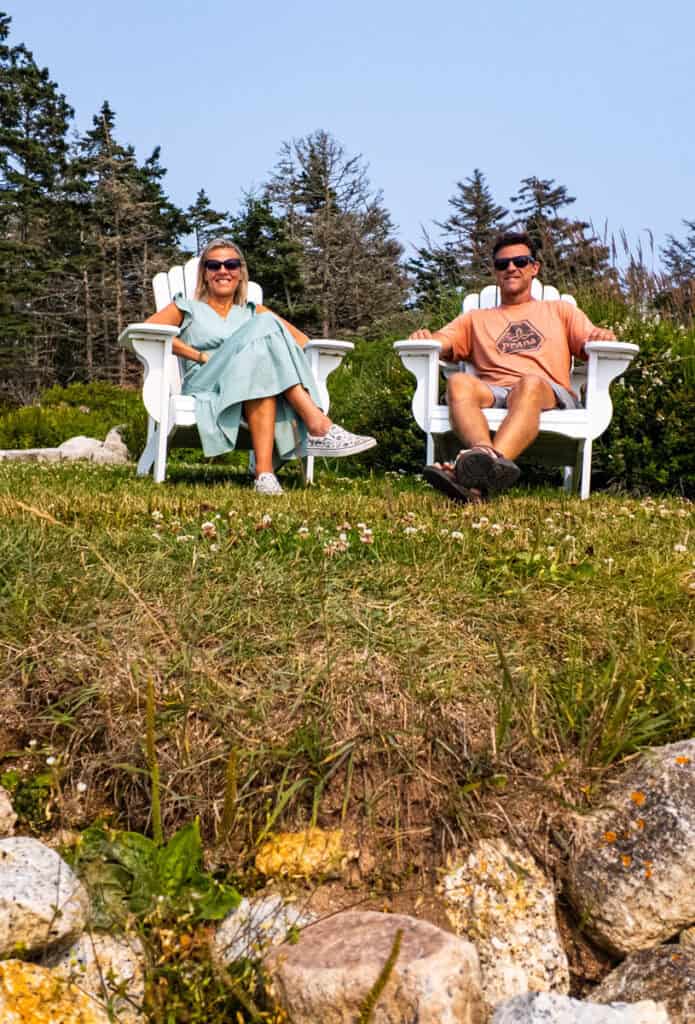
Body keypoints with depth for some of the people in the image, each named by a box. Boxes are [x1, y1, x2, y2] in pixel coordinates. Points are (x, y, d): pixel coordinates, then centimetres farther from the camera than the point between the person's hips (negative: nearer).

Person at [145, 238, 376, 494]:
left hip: (248, 388, 3)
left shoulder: (254, 312, 29)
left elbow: (302, 340, 17)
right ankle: (319, 427, -42)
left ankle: (264, 471, -49)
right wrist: (200, 356, -7)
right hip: (205, 388, -2)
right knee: (263, 328, -25)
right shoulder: (188, 308, 22)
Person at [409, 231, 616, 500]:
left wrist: (603, 337, -7)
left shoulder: (560, 311, 33)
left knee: (530, 383, -39)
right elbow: (440, 342, 17)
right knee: (459, 383, -33)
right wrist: (424, 337, -7)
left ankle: (479, 473, -64)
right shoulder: (476, 319, 34)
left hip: (550, 394, -1)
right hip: (492, 393, 2)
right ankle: (490, 458, -60)